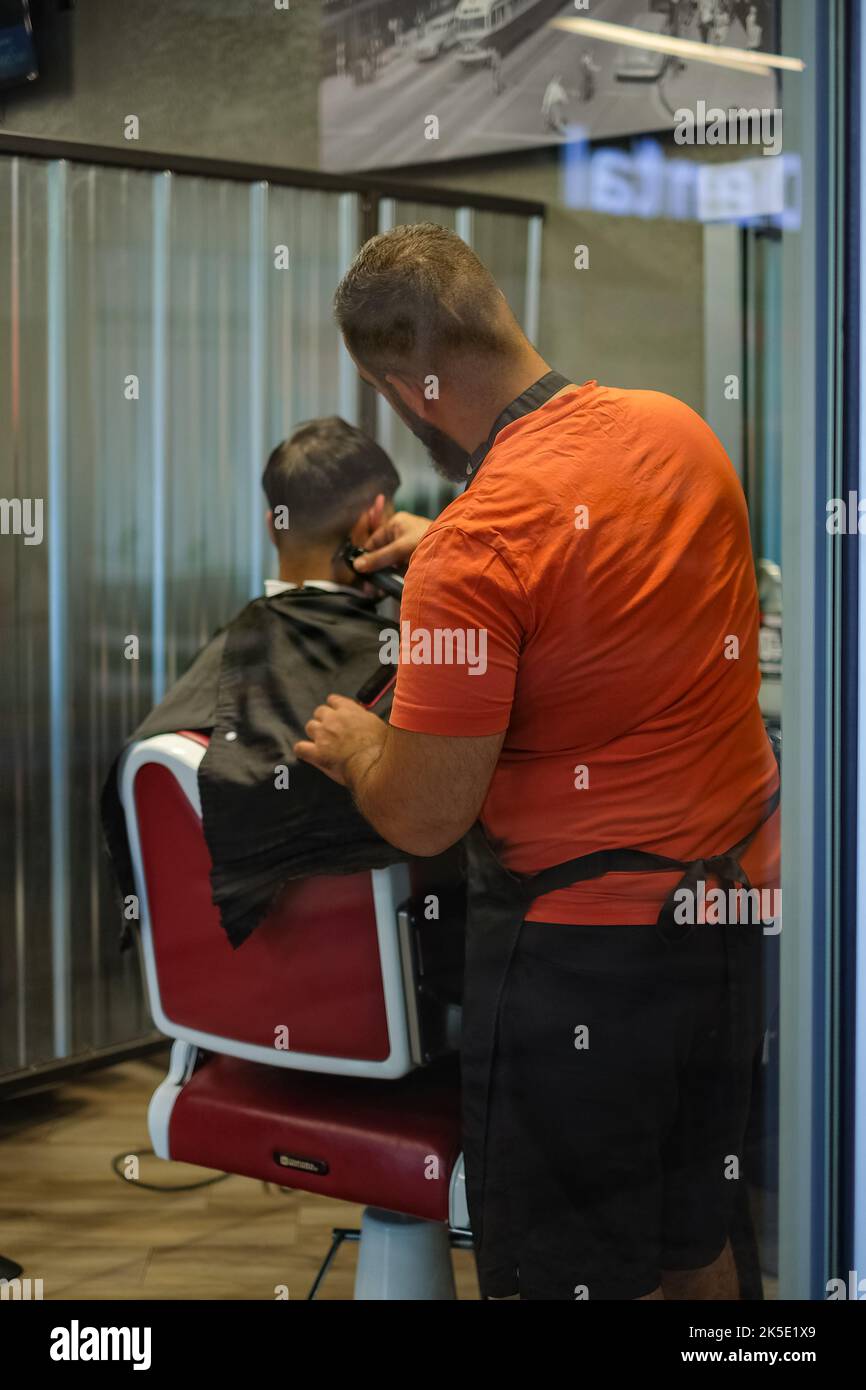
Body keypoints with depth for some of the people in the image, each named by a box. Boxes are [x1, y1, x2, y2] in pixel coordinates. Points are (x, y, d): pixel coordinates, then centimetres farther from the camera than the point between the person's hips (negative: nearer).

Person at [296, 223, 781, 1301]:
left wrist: (354, 746, 0)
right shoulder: (679, 428, -1)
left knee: (566, 1269, 10)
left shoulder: (475, 553, -25)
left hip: (581, 929, -8)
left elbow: (424, 817, -20)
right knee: (693, 1239, 24)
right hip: (734, 889, 8)